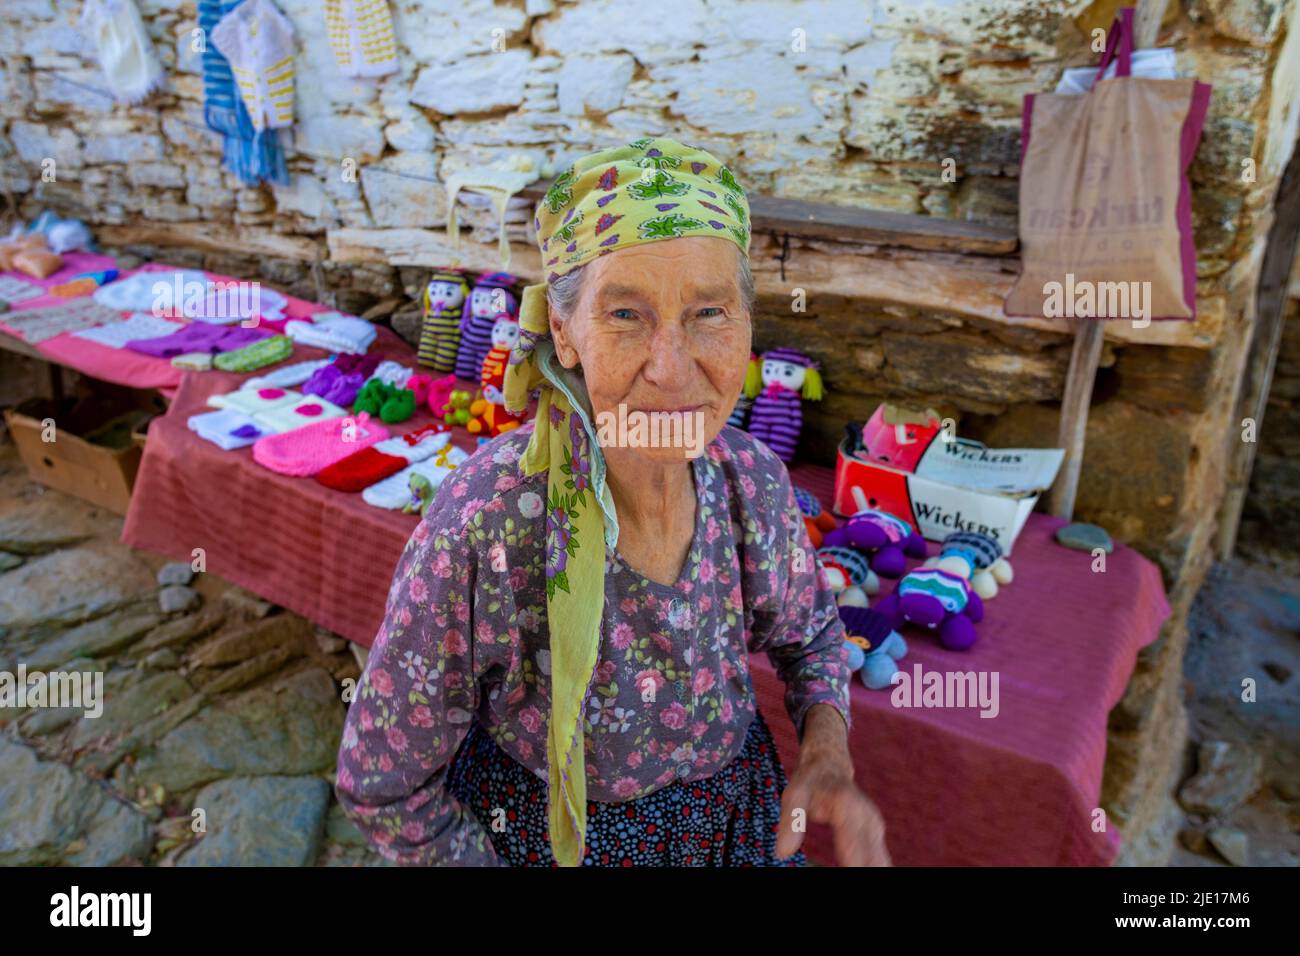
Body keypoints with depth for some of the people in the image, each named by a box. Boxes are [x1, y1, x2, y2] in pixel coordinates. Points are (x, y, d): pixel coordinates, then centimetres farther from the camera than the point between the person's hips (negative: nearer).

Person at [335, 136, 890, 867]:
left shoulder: (754, 479, -20)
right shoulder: (481, 531, -33)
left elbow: (808, 631, 0)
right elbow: (385, 786, -19)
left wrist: (828, 748, -17)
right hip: (547, 830, -3)